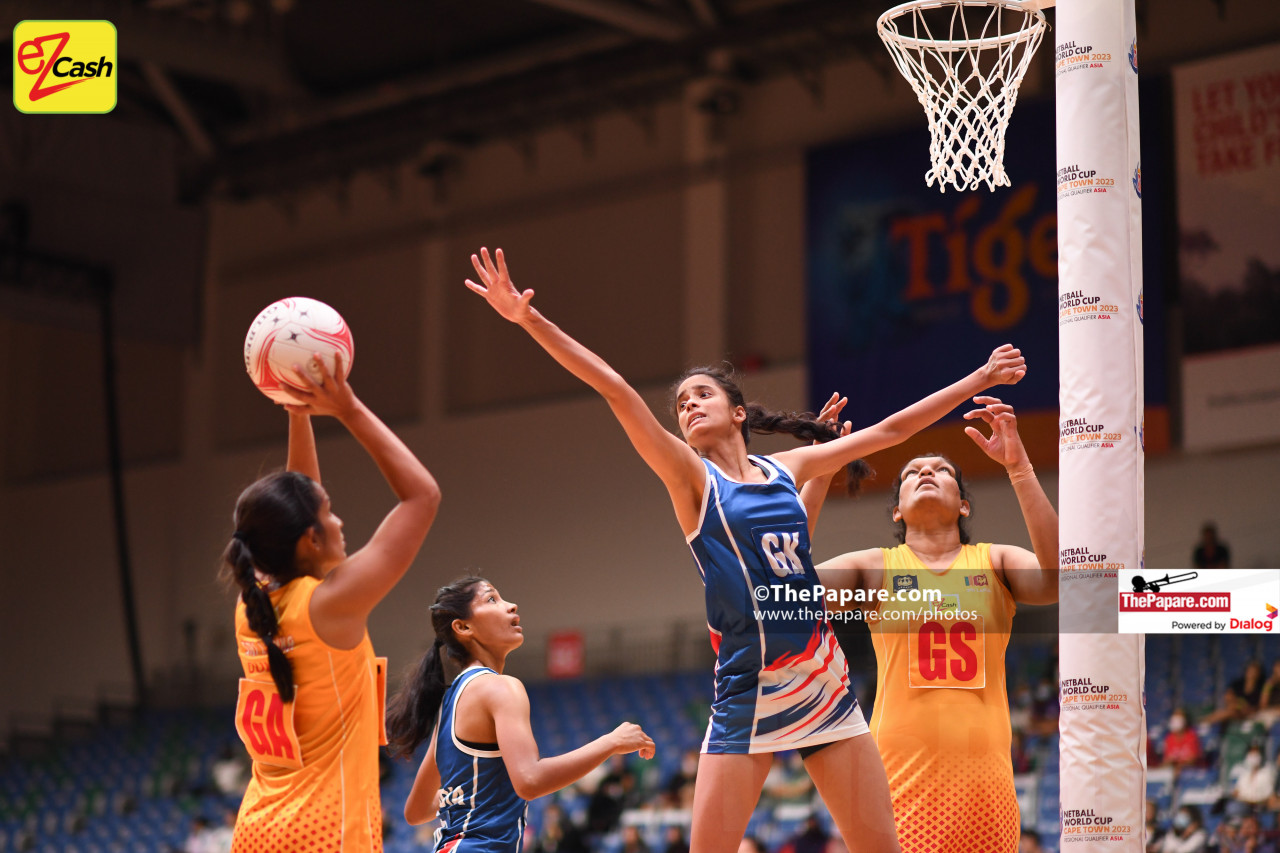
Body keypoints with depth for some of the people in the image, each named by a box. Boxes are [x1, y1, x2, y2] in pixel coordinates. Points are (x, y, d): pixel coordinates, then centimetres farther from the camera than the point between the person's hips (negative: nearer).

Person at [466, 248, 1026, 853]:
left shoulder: (787, 469, 13)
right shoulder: (690, 477, 2)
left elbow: (891, 430, 20)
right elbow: (617, 391, -9)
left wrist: (980, 379, 24)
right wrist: (529, 319, -19)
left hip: (824, 684, 4)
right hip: (746, 692, -3)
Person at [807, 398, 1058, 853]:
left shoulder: (994, 562, 10)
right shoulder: (875, 567, 9)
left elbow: (1059, 579, -10)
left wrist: (1019, 468, -14)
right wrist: (820, 474, -7)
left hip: (983, 776, 1)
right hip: (902, 777, -1)